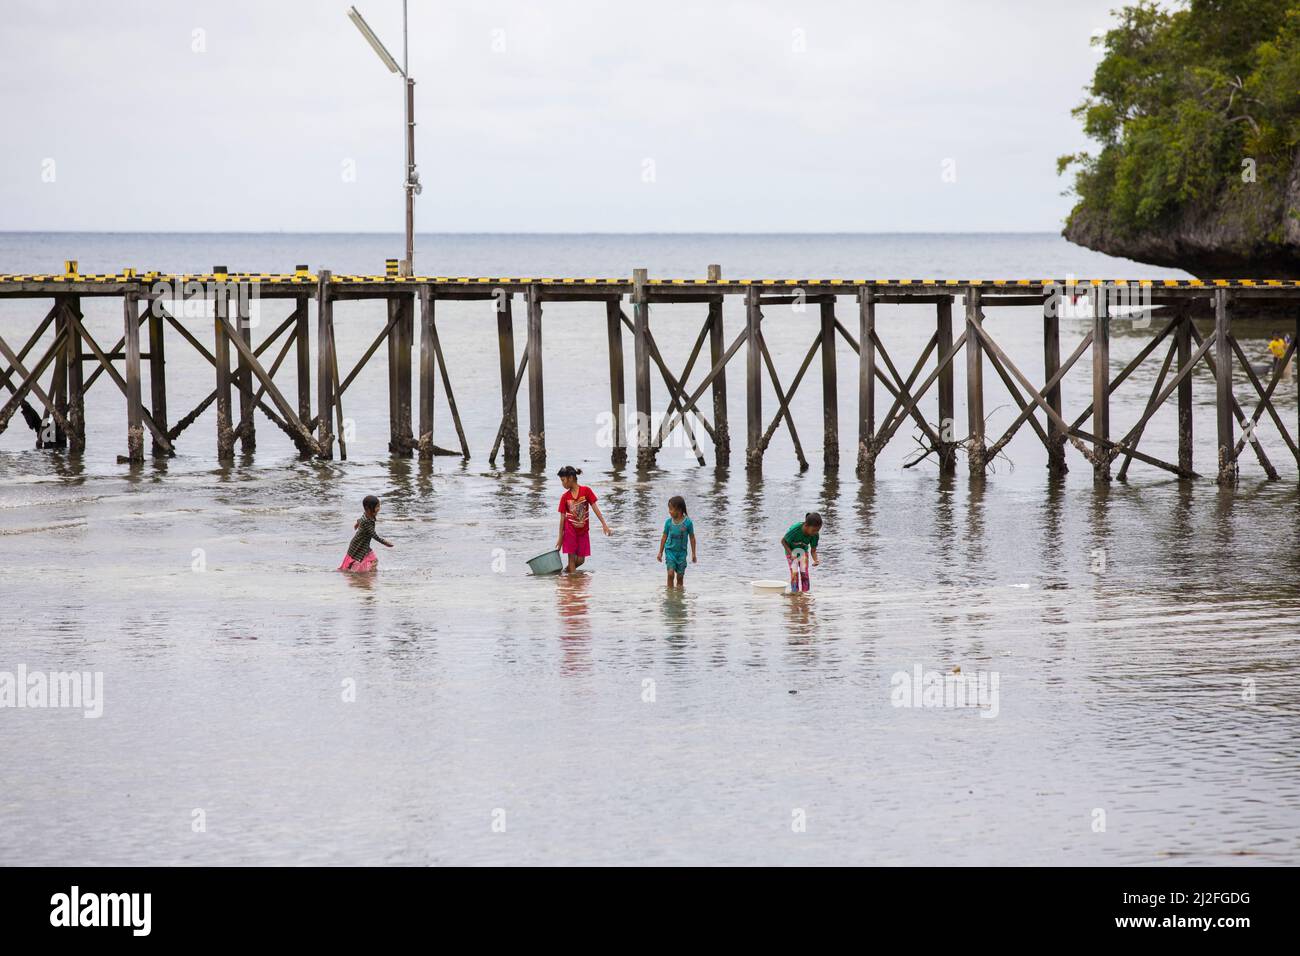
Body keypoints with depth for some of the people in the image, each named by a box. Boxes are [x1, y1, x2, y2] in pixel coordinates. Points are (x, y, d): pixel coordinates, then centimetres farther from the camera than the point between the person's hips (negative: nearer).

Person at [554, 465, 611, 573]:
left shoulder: (586, 491, -7)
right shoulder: (565, 497, -4)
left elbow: (595, 508, -7)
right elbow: (562, 518, -1)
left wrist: (604, 525, -13)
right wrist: (560, 538, -1)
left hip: (583, 531, 0)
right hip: (570, 529, 0)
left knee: (580, 560, 5)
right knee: (572, 557, -4)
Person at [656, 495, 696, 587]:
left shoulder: (687, 522, -9)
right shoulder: (669, 522, -4)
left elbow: (692, 538, 0)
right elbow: (664, 537, 7)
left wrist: (693, 553, 2)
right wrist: (660, 552, 10)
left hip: (681, 552, 0)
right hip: (670, 551, 0)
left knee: (680, 576, 5)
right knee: (670, 573, -14)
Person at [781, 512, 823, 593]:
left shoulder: (815, 535, -25)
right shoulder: (795, 529, -36)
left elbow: (813, 550, -16)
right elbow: (783, 541, -20)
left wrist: (816, 560, -35)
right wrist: (790, 553, -28)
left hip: (803, 551, 3)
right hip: (791, 551, -3)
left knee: (804, 573, -5)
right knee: (794, 573, -14)